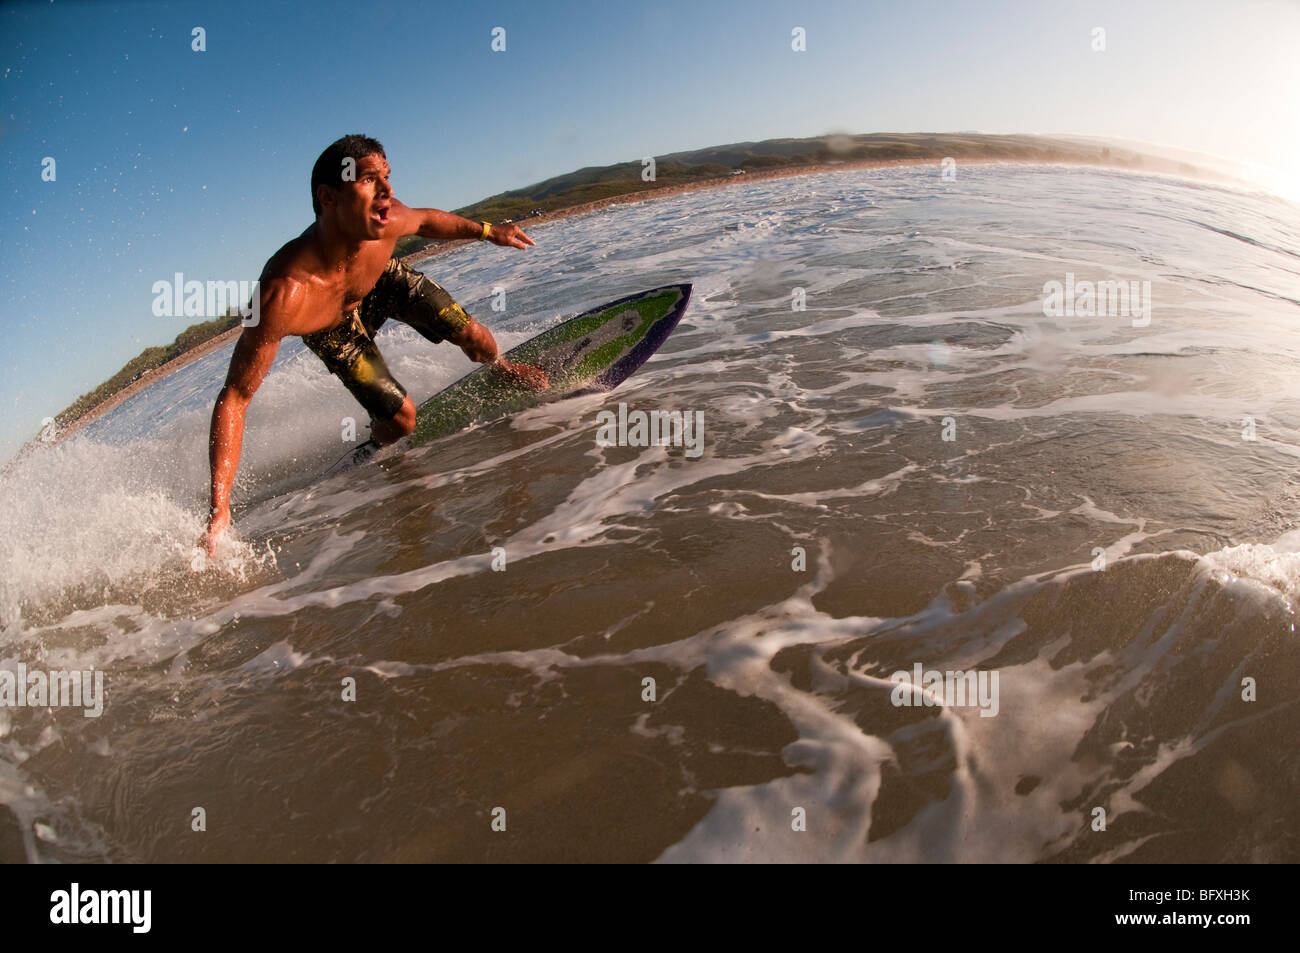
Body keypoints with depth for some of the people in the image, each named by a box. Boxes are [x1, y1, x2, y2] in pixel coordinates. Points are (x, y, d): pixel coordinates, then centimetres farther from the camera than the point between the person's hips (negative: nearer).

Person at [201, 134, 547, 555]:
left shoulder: (388, 219, -35)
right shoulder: (283, 295, -48)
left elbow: (426, 220, -6)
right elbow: (233, 398, -42)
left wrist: (486, 231, 7)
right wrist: (219, 510, -47)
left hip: (382, 282, 3)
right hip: (333, 330, -3)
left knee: (471, 335, -2)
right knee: (400, 418, -8)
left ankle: (502, 370, 38)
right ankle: (378, 445, 32)